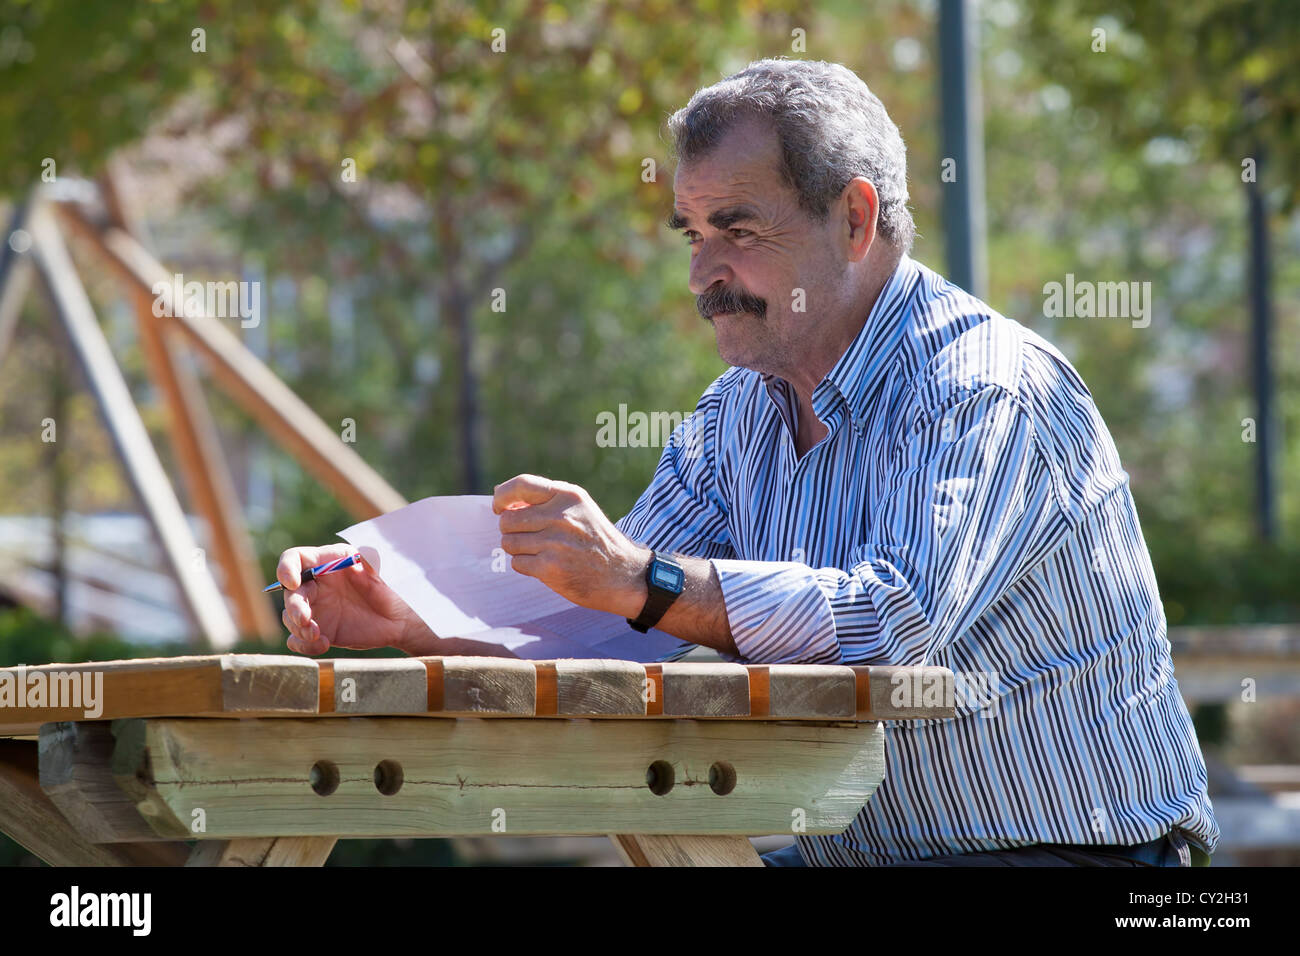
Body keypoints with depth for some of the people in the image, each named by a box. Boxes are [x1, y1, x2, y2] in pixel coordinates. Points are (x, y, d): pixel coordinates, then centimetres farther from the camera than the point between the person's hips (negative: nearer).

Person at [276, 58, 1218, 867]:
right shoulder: (742, 411, 10)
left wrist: (639, 577, -36)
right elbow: (601, 616, 7)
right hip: (847, 855, 8)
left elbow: (899, 619, -32)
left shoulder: (994, 388, -17)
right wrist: (410, 621, -11)